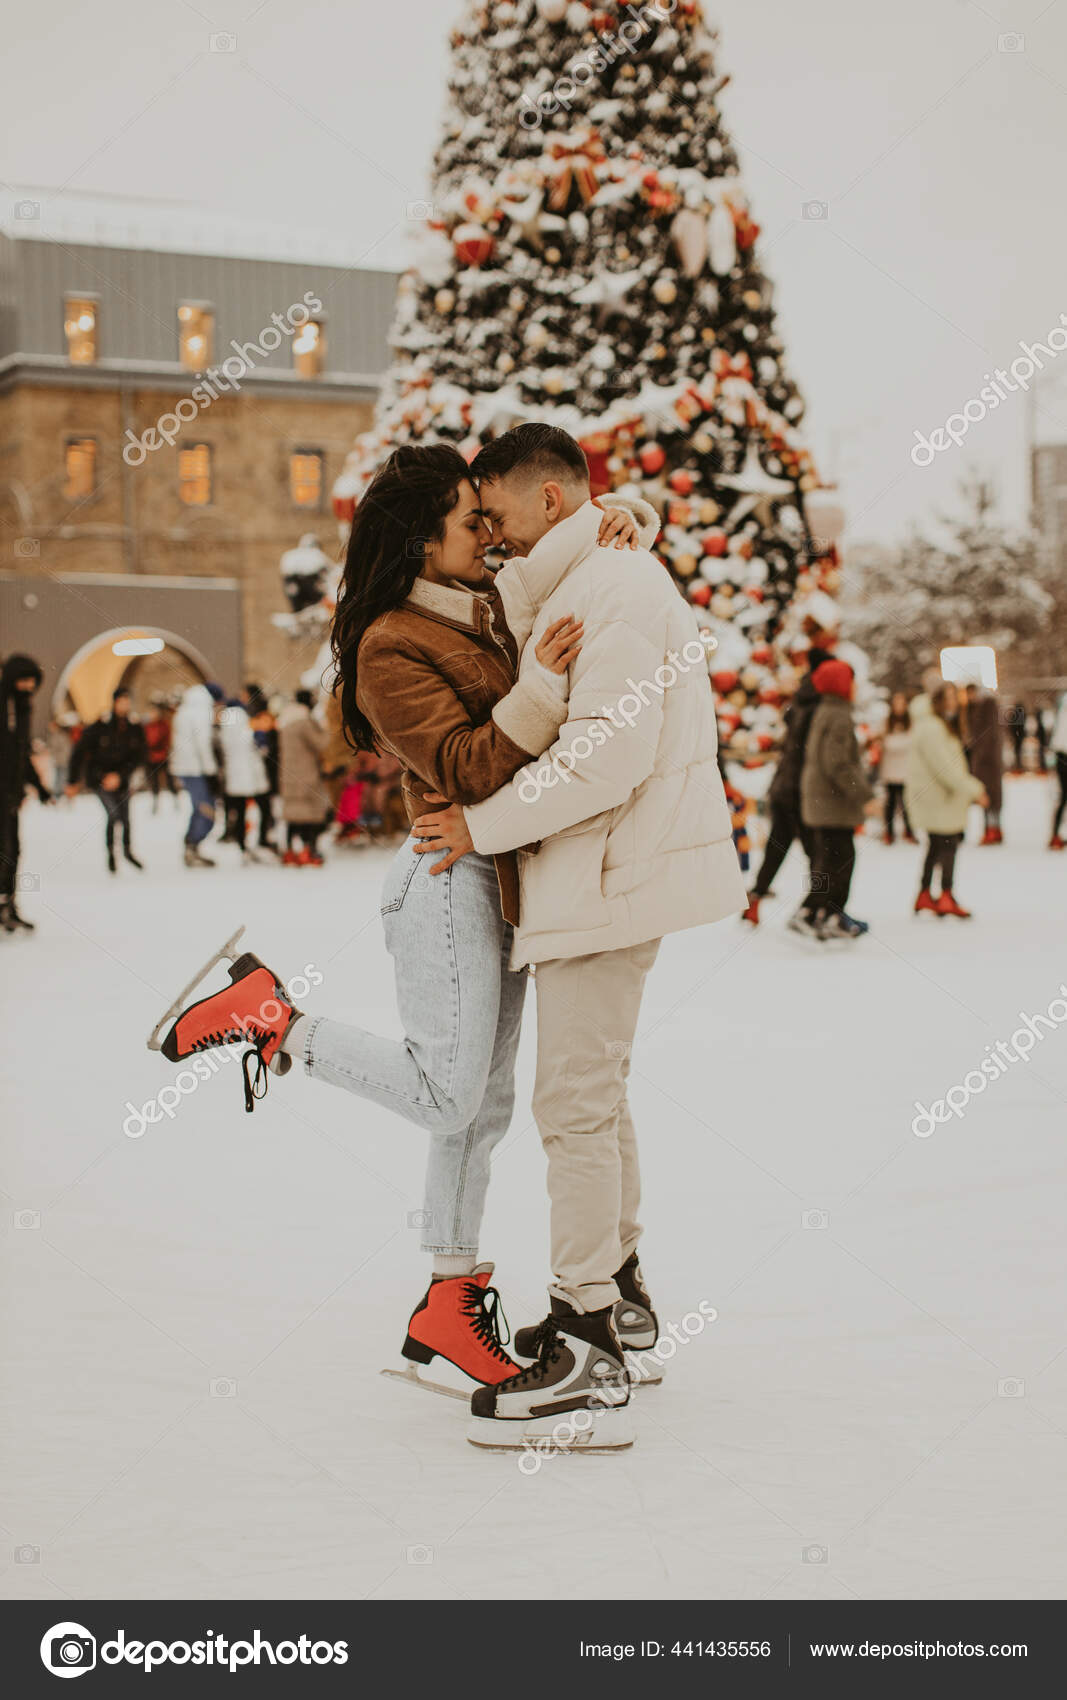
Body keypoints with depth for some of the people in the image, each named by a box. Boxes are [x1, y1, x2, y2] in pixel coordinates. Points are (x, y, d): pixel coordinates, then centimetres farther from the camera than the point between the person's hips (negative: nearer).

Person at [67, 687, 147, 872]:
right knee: (113, 814, -17)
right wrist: (73, 782, -2)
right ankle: (110, 853, 2)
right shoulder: (100, 726, -13)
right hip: (98, 775, -3)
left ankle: (127, 851, 34)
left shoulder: (135, 728, -5)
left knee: (125, 817, 7)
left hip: (121, 778, 3)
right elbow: (79, 752, -5)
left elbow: (140, 756, -7)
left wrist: (119, 775, -19)